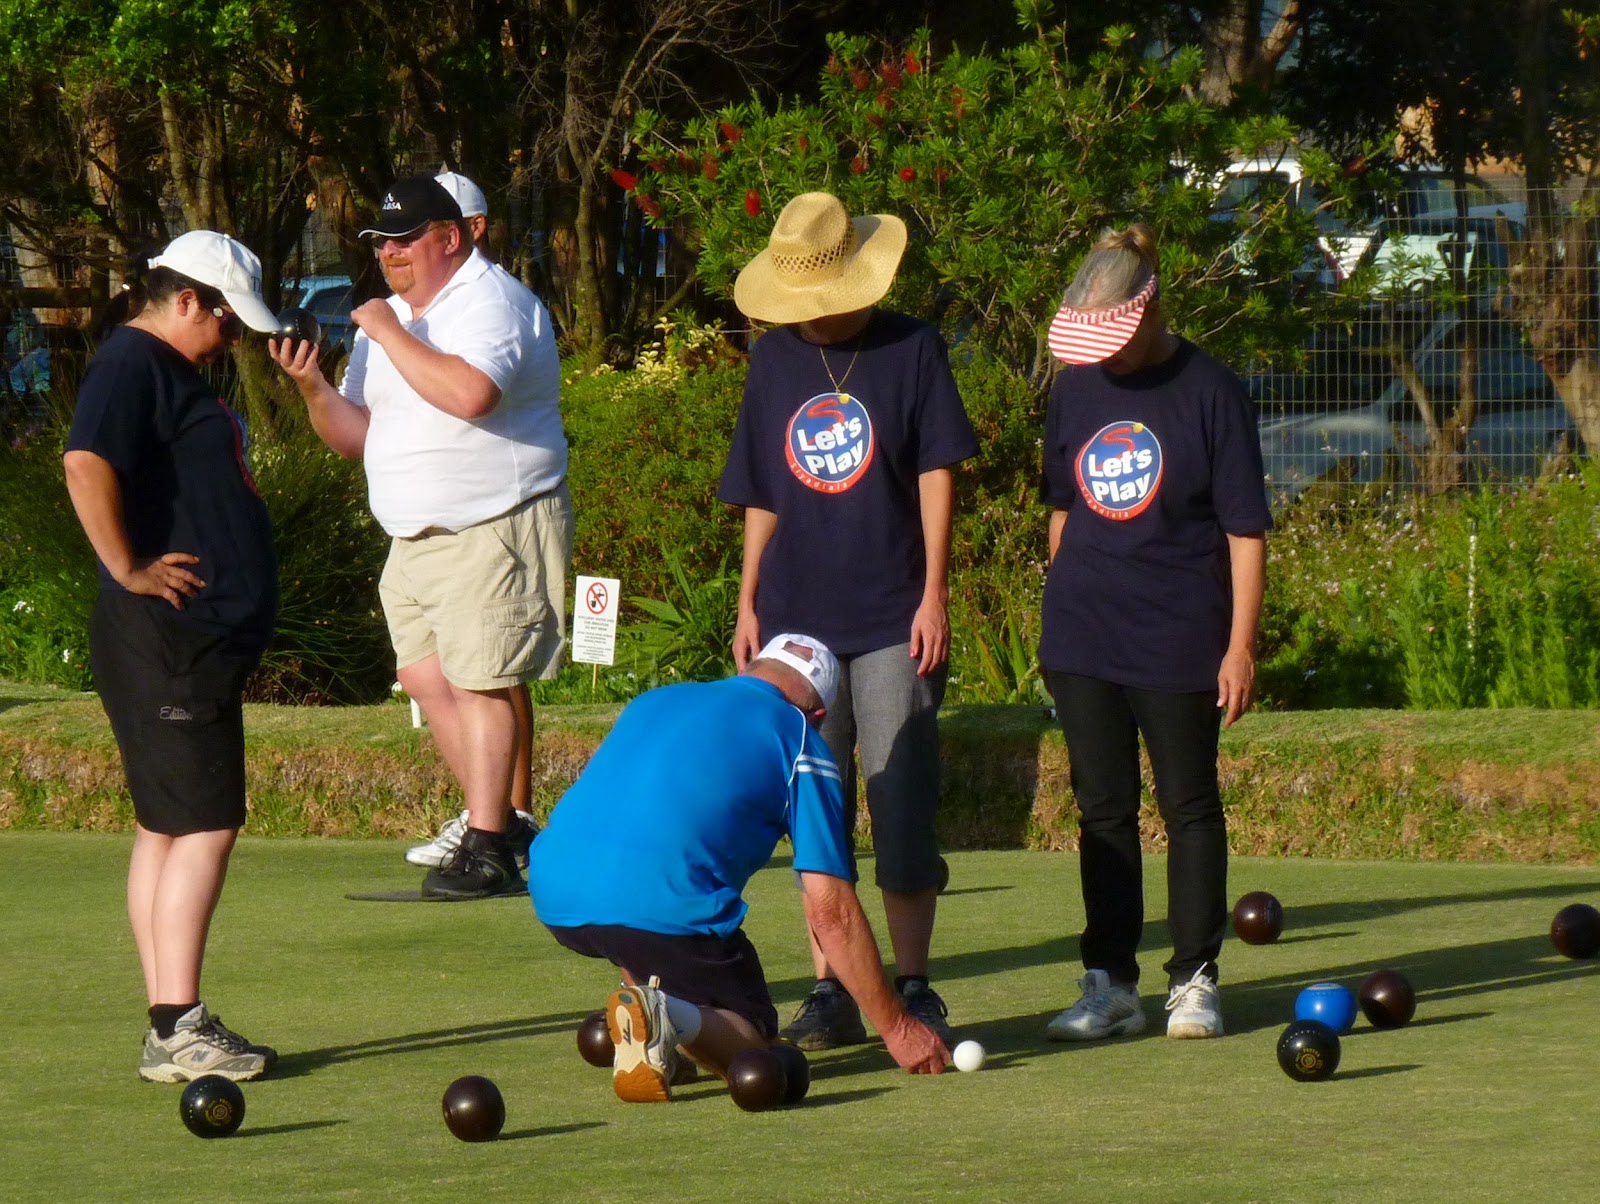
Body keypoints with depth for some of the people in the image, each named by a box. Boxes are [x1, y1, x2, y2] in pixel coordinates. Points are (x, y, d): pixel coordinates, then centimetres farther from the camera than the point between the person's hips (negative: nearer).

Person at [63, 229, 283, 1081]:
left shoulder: (168, 371, 20)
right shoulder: (131, 364, -12)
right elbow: (86, 465, -27)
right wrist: (127, 569, -22)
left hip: (203, 641, 11)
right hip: (164, 635, -11)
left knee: (168, 829, 10)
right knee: (202, 825, -12)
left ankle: (171, 1027, 13)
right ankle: (177, 1027, -12)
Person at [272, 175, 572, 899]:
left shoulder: (492, 303, -11)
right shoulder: (390, 317, 17)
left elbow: (470, 392, -31)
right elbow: (356, 435, 16)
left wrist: (391, 335, -21)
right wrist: (312, 387, -3)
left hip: (495, 532, -9)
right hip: (415, 539, 9)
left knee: (479, 682, -10)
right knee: (426, 678, 7)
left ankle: (488, 854, -8)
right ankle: (502, 826, 17)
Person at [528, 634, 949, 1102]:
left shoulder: (652, 701, 27)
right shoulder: (799, 741, 11)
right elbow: (831, 913, 6)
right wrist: (897, 1028, 14)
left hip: (553, 895, 6)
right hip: (665, 908, -6)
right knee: (751, 1040, 14)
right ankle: (669, 1016, -19)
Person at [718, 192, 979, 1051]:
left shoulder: (911, 351, -1)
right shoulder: (773, 360, 8)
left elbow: (936, 473, -2)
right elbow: (762, 496, 13)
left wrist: (934, 595, -7)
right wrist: (749, 603, 9)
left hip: (893, 620, -3)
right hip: (797, 618, 3)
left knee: (902, 808, -2)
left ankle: (913, 987, 5)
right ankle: (829, 992, 10)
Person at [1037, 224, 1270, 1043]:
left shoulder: (1209, 392, -8)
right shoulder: (1075, 387, 6)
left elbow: (1245, 530, -7)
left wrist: (1241, 644, -11)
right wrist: (1062, 599, 15)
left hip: (1180, 637, -4)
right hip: (1084, 634, 4)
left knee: (1189, 806, 3)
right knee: (1102, 810, 6)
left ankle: (1194, 981, 10)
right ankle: (1109, 984, 10)